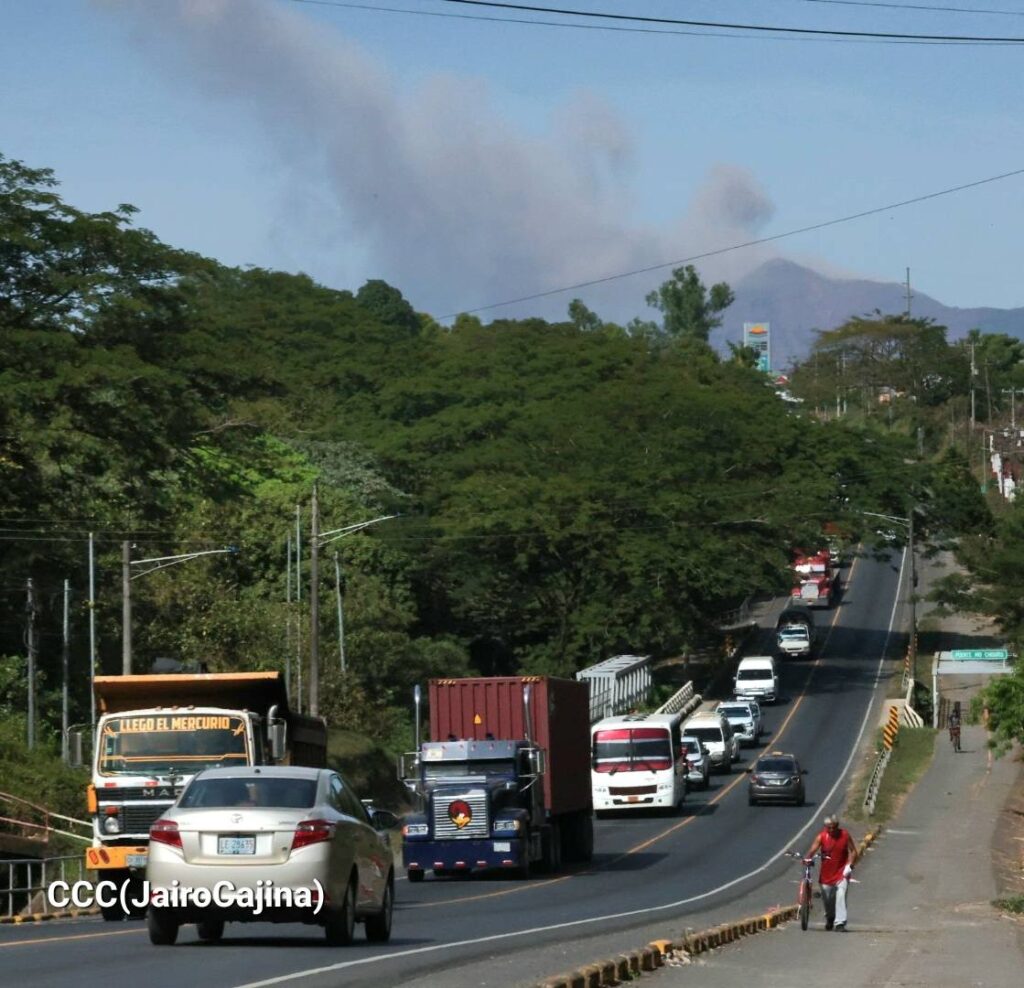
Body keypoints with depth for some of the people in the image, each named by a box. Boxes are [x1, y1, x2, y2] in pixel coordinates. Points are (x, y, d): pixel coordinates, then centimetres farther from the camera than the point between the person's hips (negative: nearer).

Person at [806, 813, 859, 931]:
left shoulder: (845, 835, -4)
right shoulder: (822, 837, -6)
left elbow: (853, 851, 0)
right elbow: (813, 849, -16)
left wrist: (849, 865, -13)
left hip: (841, 873, -2)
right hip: (826, 873, 2)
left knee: (841, 896, -16)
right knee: (827, 898, 11)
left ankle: (840, 923, -17)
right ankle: (830, 918, 38)